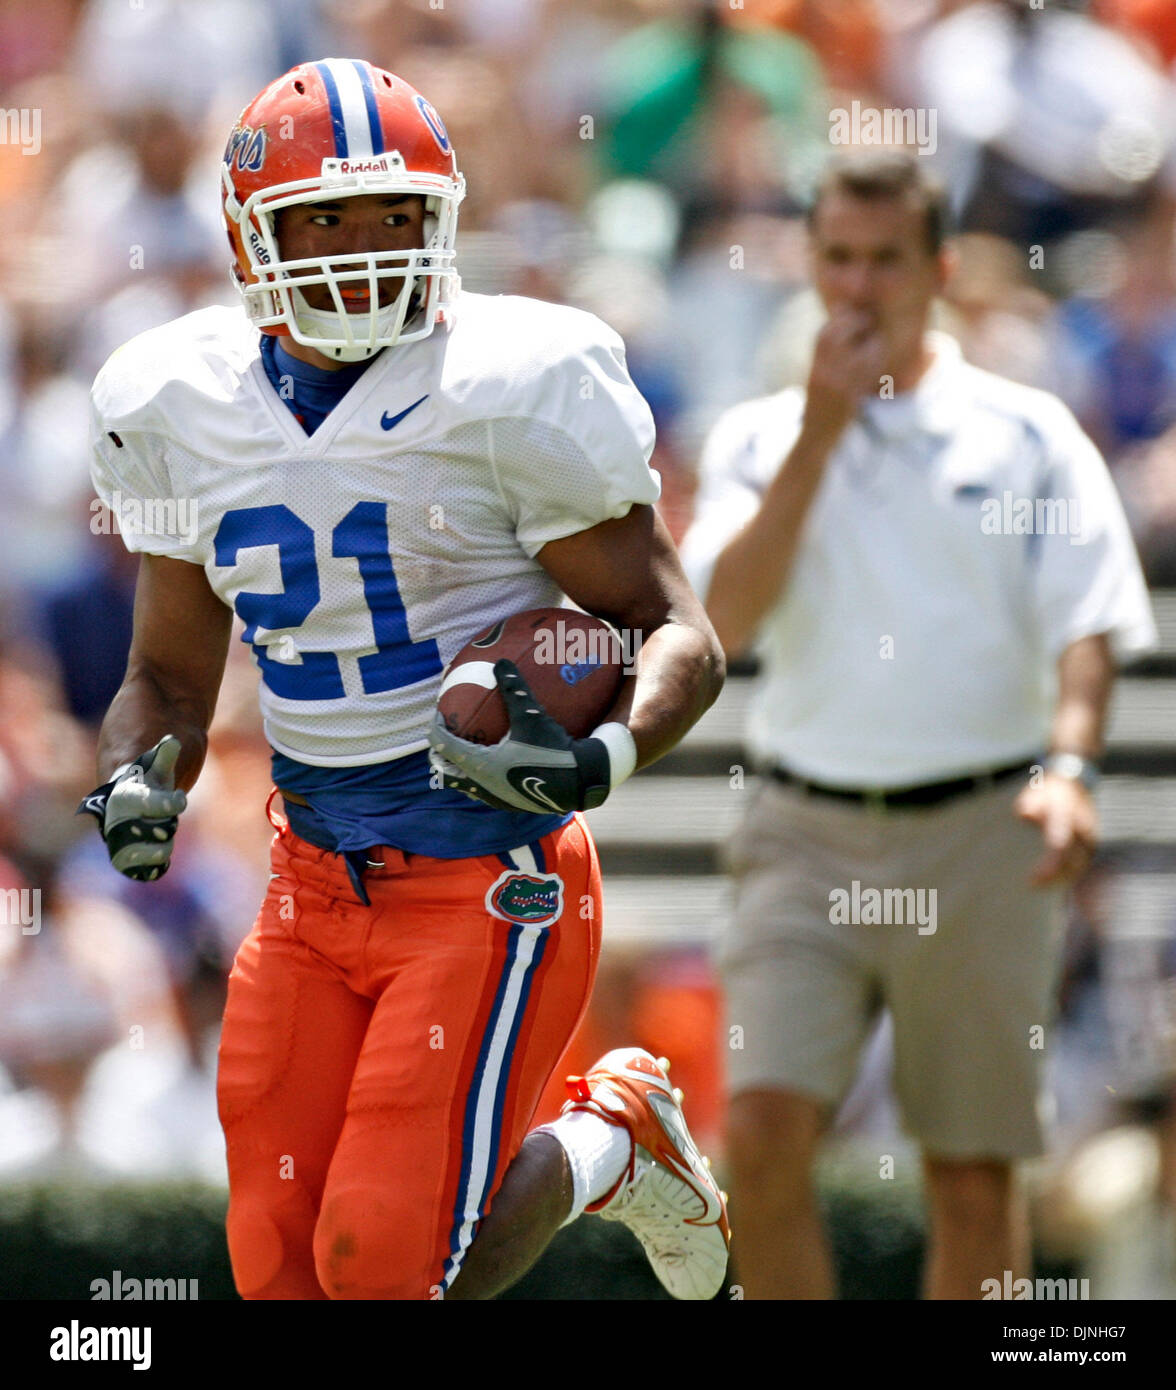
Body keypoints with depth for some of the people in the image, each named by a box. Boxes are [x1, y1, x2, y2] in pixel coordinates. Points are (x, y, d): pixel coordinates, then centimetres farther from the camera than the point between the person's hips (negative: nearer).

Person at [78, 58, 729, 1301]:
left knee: (387, 1270, -11)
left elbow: (677, 633, -9)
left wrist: (599, 756, -28)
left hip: (493, 883, -6)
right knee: (283, 1269, 4)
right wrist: (135, 780, -6)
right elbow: (171, 670, 15)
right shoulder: (183, 410, 3)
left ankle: (609, 1142, 21)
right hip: (317, 885, 6)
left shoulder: (514, 390, -13)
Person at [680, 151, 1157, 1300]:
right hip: (806, 832, 1)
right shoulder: (760, 439, 10)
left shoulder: (1027, 433, 5)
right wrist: (823, 431, -7)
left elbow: (1086, 627, -2)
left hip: (977, 832, -1)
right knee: (764, 1130, -14)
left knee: (974, 1176, 2)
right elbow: (727, 620, -5)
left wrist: (1067, 767, -21)